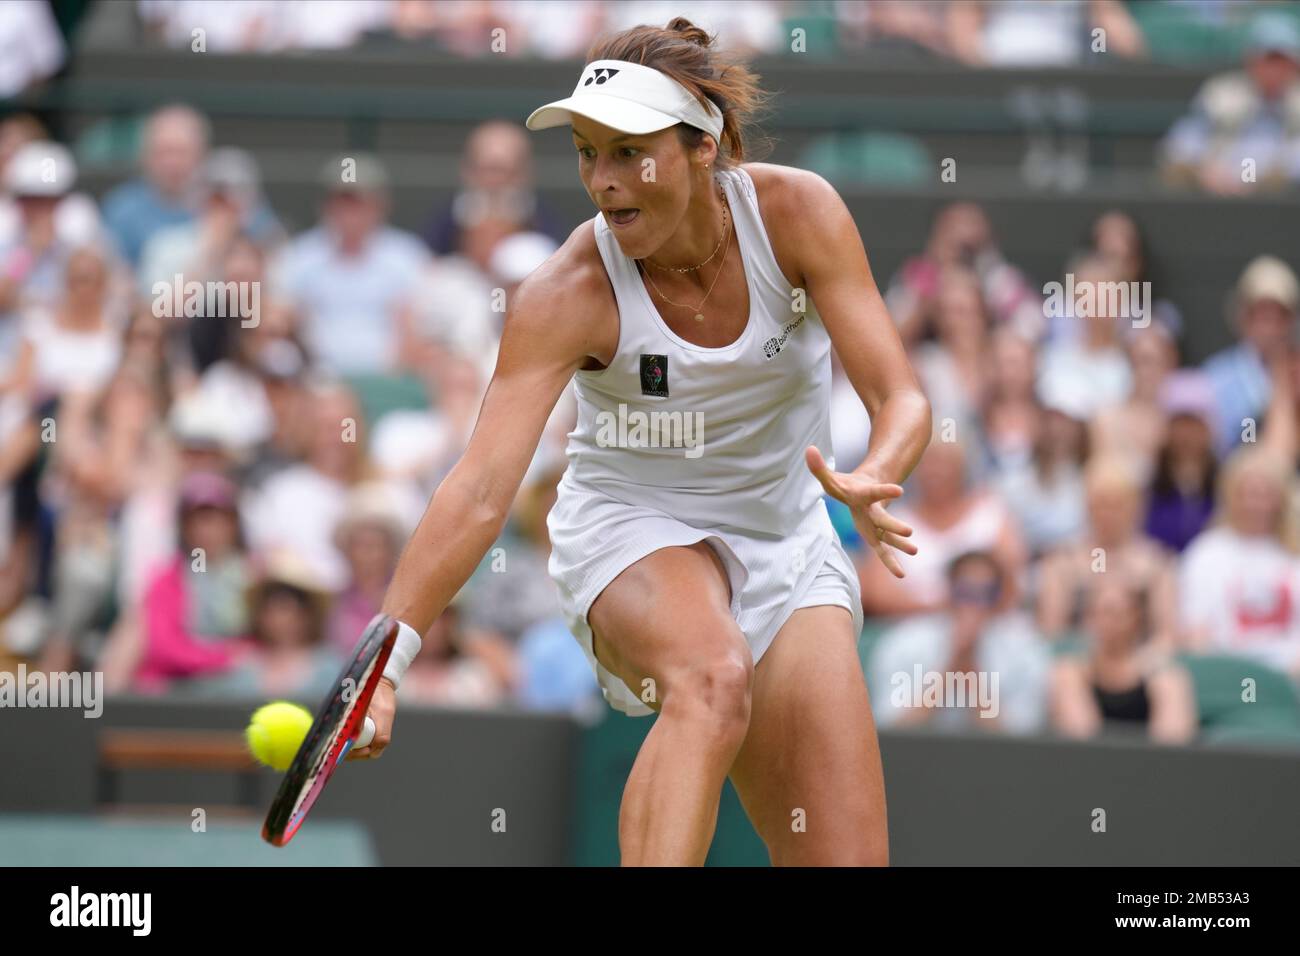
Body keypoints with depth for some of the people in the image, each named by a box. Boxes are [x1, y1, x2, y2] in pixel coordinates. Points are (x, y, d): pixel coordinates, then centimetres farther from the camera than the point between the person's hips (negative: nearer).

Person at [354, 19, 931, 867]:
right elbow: (480, 490, -29)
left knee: (846, 858, -10)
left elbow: (901, 400, -17)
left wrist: (870, 482, -41)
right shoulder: (567, 297, -21)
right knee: (711, 679, -39)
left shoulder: (797, 212, -16)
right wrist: (384, 661, -40)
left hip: (789, 547, 3)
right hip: (634, 535, -3)